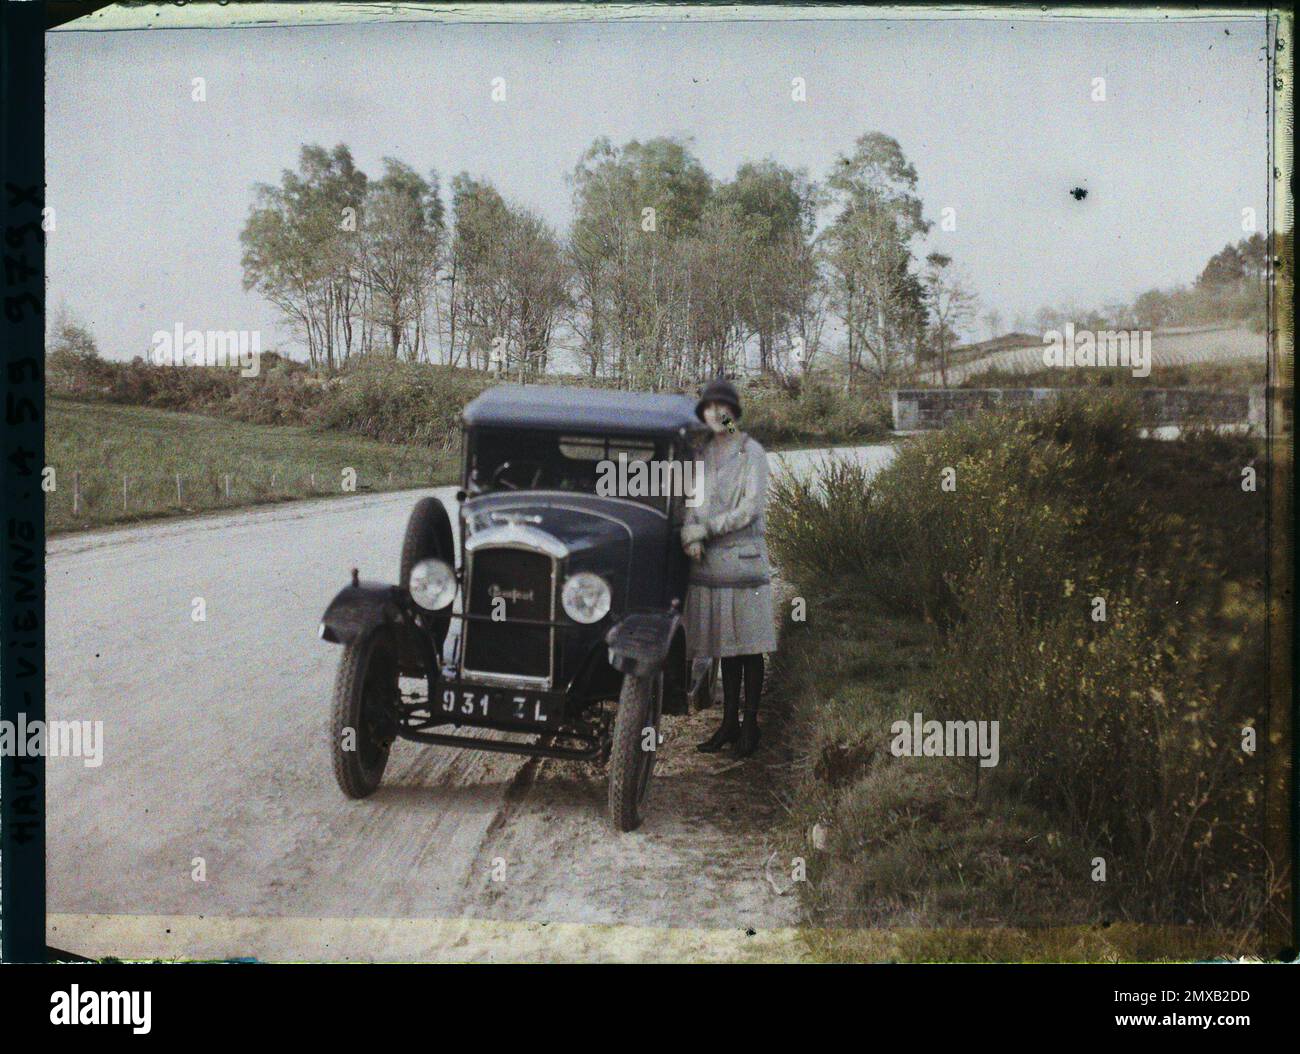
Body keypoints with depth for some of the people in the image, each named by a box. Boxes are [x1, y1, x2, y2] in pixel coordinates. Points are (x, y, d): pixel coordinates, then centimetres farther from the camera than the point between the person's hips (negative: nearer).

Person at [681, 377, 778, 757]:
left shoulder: (751, 452, -3)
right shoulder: (701, 453, 11)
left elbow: (750, 508, -11)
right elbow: (691, 501, 7)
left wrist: (706, 528, -11)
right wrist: (690, 535, -12)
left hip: (744, 555, -4)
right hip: (709, 560, 4)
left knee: (749, 645, 1)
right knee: (725, 647, 10)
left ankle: (750, 724, 8)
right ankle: (729, 723, 17)